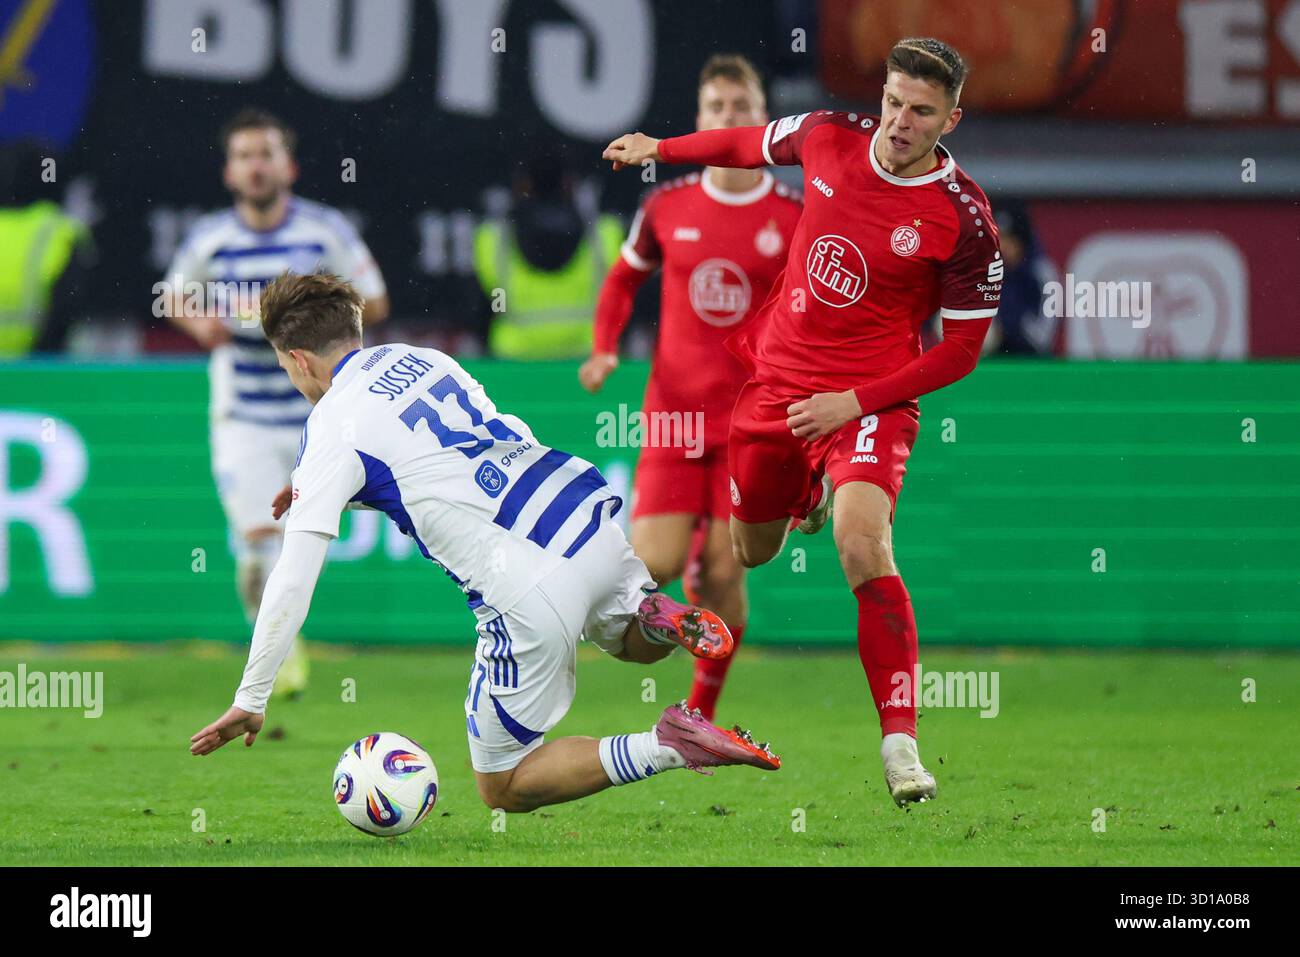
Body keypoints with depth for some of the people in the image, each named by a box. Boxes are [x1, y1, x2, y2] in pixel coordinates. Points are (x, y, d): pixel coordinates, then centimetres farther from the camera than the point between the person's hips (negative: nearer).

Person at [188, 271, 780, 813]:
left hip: (531, 591, -7)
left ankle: (668, 746, -11)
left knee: (503, 788, 9)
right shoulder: (419, 358, 15)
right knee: (636, 643, 42)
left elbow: (293, 580, -10)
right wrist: (324, 488, 33)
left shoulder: (333, 427, -6)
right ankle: (662, 620, 5)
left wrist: (250, 700, -4)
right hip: (590, 519, 7)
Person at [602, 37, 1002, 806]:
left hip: (871, 402, -5)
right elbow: (753, 144, 16)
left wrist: (856, 402, -18)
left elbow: (963, 349, -11)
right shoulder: (829, 137, -8)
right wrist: (660, 148, 28)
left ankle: (901, 743, -26)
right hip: (777, 378, 5)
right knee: (748, 550, 21)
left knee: (863, 546, -29)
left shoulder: (964, 220, -19)